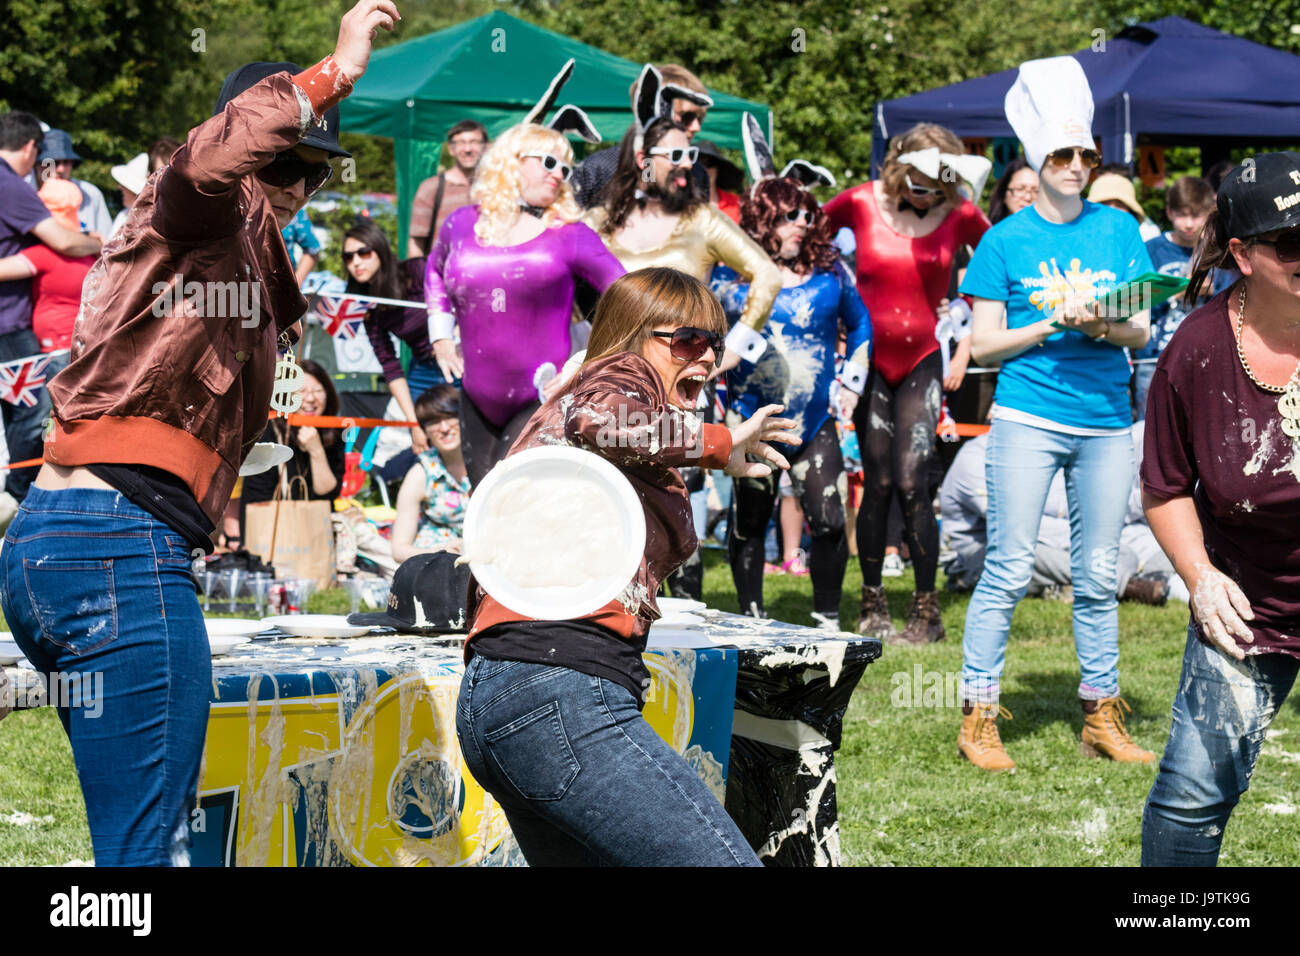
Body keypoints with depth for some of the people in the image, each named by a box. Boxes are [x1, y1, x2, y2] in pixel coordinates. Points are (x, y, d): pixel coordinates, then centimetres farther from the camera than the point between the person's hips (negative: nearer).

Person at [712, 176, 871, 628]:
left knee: (829, 521, -9)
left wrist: (852, 382, 11)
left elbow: (859, 323, 19)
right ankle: (751, 619, 20)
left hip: (815, 420, 1)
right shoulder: (731, 273, -2)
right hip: (751, 419, -1)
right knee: (748, 521, 7)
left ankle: (828, 620, 3)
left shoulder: (828, 269, 4)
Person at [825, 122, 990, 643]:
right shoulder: (861, 204, -5)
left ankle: (927, 612, -2)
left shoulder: (961, 215, -4)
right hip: (870, 360, 0)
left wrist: (967, 345, 4)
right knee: (877, 483, 1)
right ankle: (872, 606, 13)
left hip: (923, 360, 0)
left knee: (911, 483, -9)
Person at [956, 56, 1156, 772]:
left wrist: (1101, 325, -13)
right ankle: (977, 719, 0)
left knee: (1097, 577, 8)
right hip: (1027, 420, -3)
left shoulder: (1119, 229, 8)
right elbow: (983, 344, 0)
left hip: (1106, 423, 3)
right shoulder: (1005, 240, 1)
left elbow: (1141, 331, 8)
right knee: (1008, 571, -6)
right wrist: (1050, 326, -14)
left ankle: (1101, 717, 16)